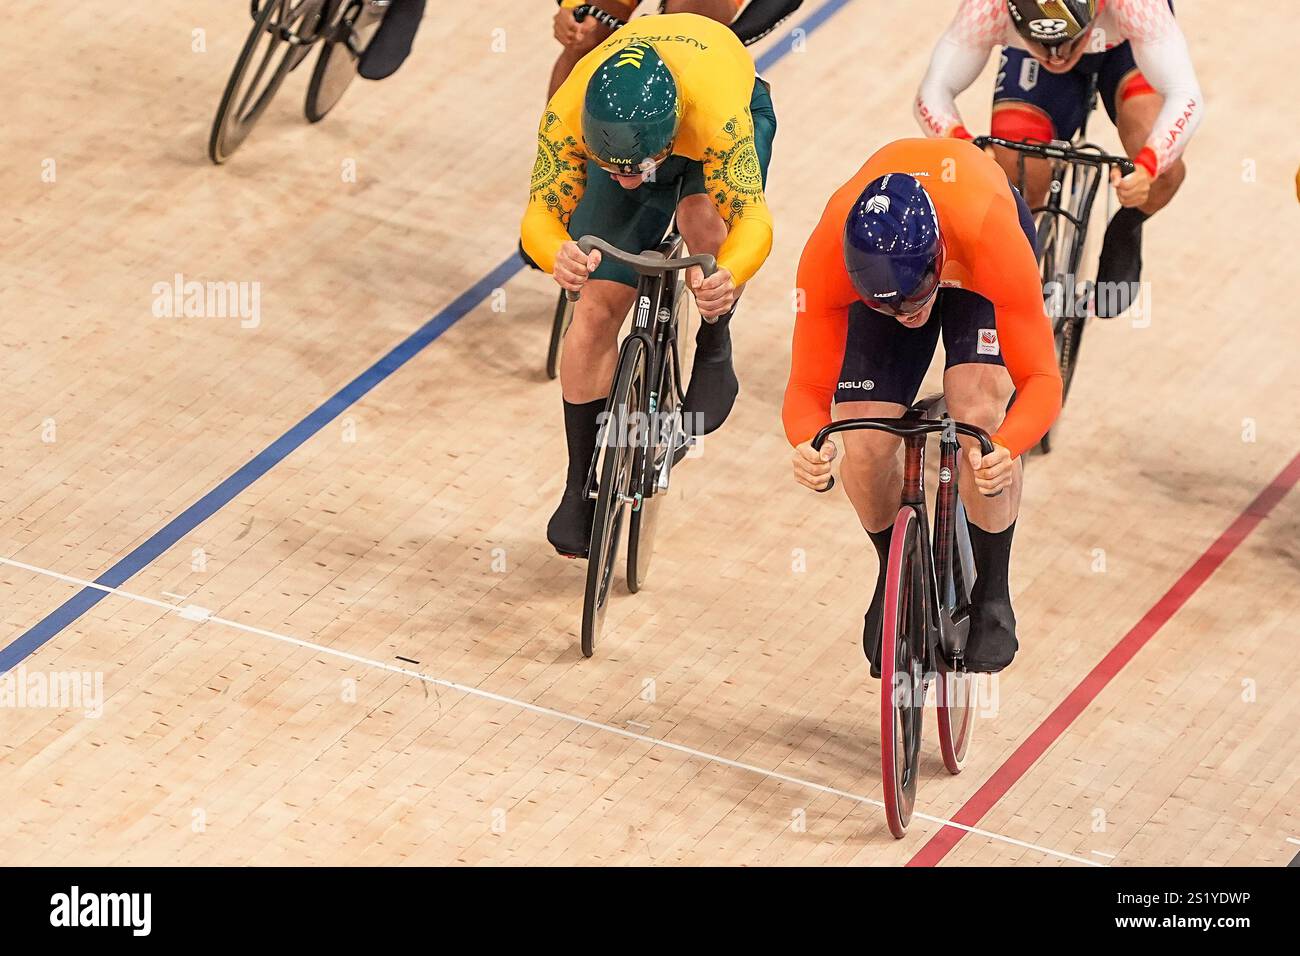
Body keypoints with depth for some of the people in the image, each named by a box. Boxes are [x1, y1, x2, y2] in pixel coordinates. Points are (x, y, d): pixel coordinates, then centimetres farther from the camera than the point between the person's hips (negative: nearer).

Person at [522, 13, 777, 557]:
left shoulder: (719, 115, -47)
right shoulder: (567, 115, -40)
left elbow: (751, 217, -49)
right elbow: (542, 211, -37)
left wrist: (730, 277, -71)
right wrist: (557, 256, -61)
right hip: (624, 127, 2)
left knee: (703, 222, -36)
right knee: (597, 310, -6)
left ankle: (714, 347, -4)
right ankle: (580, 487, 13)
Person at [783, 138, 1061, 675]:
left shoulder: (993, 239, -45)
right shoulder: (828, 255, -39)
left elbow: (1040, 379, -36)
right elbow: (809, 388, -29)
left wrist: (1006, 448, -57)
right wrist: (808, 446, -52)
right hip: (880, 262, 2)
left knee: (978, 411, -27)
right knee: (864, 449, -14)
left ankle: (992, 597, -6)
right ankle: (895, 574, 18)